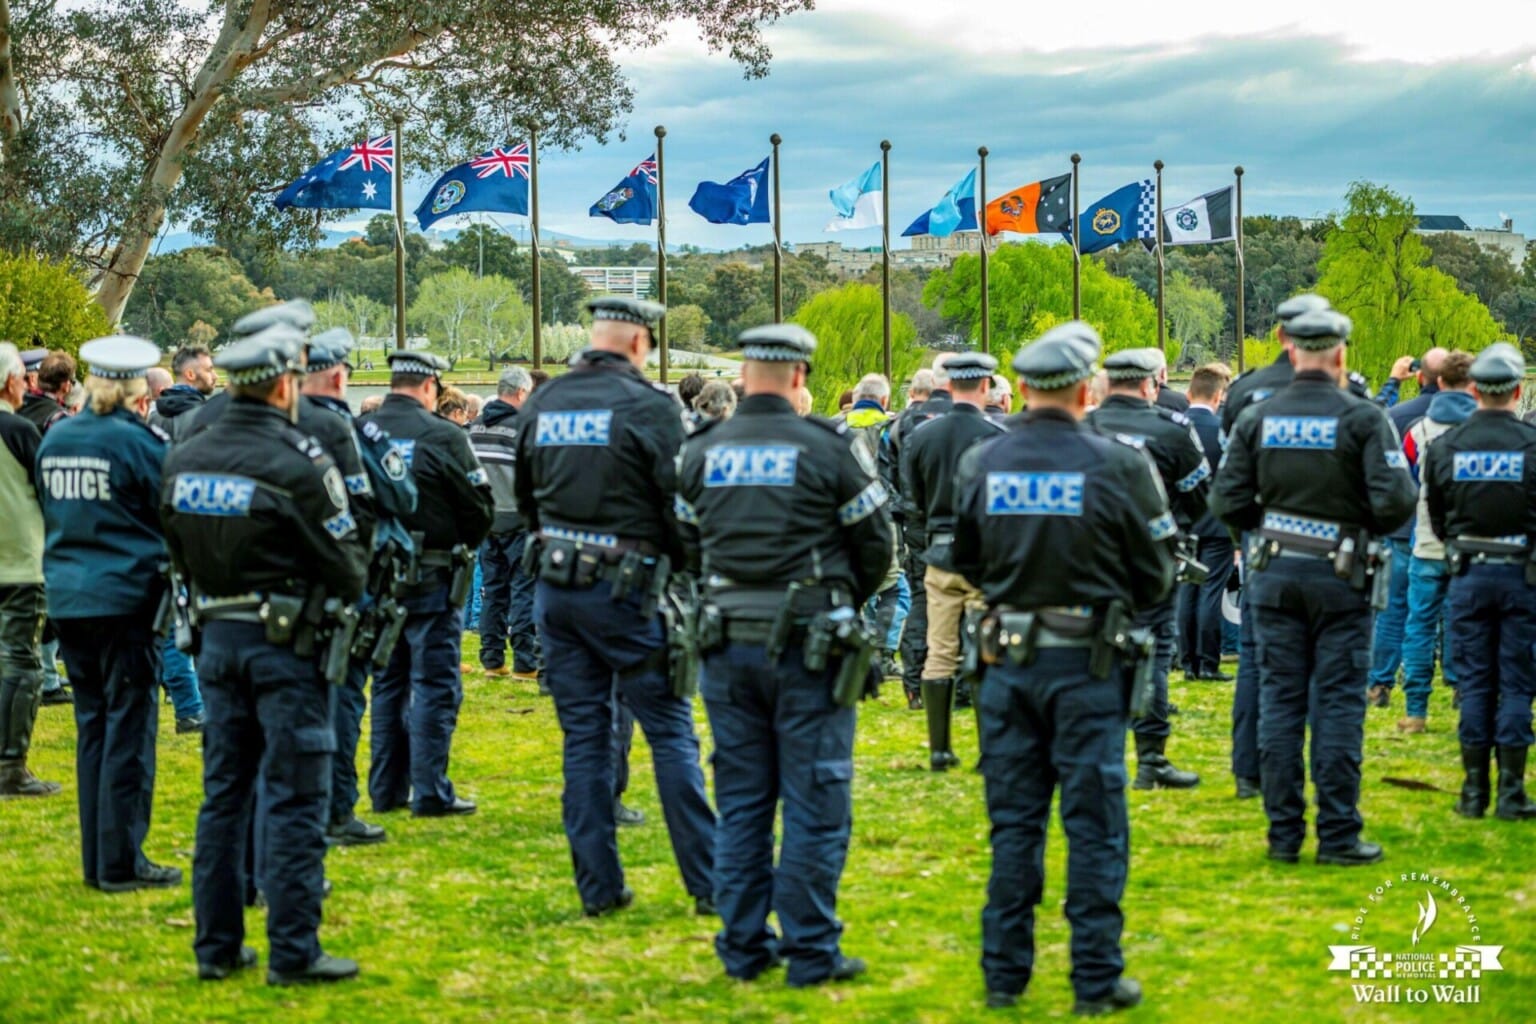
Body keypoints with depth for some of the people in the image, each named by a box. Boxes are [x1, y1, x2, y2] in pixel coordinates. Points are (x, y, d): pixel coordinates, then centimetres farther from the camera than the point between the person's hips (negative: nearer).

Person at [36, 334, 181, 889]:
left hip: (68, 599, 6)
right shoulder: (137, 442, -12)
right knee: (129, 728, 0)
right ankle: (121, 862, 2)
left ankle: (96, 858, 17)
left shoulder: (54, 439, 7)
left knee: (91, 724, 13)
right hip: (127, 598, -6)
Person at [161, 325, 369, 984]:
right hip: (289, 642, -6)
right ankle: (292, 953, 2)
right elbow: (348, 570, -11)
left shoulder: (184, 461, 3)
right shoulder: (299, 465, -16)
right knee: (294, 799, 0)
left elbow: (181, 553, 11)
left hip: (218, 635, 6)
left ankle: (216, 945, 19)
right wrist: (345, 592, 10)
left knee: (223, 792, 14)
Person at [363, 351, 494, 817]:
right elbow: (480, 508, -8)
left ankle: (387, 789, 19)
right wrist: (460, 546, 10)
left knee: (388, 683, 15)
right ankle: (430, 792, 0)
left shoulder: (360, 433, 0)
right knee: (435, 686, 1)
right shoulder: (442, 437, -13)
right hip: (431, 580, -5)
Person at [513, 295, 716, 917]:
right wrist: (689, 576, 3)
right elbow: (678, 503, -11)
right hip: (627, 586, -5)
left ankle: (599, 888, 10)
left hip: (556, 585, 5)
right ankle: (708, 884, 2)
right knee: (671, 733, 1)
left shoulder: (542, 405, 8)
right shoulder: (648, 405, -10)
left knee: (583, 737, 9)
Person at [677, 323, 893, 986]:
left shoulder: (702, 453, 4)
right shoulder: (825, 449, -8)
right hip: (807, 645, -4)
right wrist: (844, 603, 17)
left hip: (729, 646, 4)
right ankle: (811, 951, 3)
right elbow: (875, 545, -1)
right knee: (815, 802, 1)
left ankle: (743, 947, 16)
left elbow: (690, 546, 11)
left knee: (740, 801, 12)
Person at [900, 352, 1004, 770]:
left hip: (938, 557, 4)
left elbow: (911, 504, 9)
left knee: (939, 655, 8)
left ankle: (939, 749, 11)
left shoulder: (920, 435, 3)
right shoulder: (996, 437, -11)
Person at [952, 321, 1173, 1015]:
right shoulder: (1116, 465, -10)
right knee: (1094, 826, 4)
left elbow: (966, 566, 11)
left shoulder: (980, 465, -1)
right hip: (1086, 667, -3)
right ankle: (1098, 981, 7)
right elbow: (1156, 576, -2)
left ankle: (1004, 975, 16)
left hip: (1007, 663, 3)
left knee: (1012, 823, 12)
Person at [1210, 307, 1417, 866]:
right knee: (1338, 704, 1)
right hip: (1341, 577, -3)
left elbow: (1227, 501, 0)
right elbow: (1395, 500, -16)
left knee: (1280, 700, 7)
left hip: (1275, 574, 3)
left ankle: (1284, 834, 9)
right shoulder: (1363, 417, -8)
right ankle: (1338, 835, 2)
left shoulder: (1257, 419, 2)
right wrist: (1368, 528, 4)